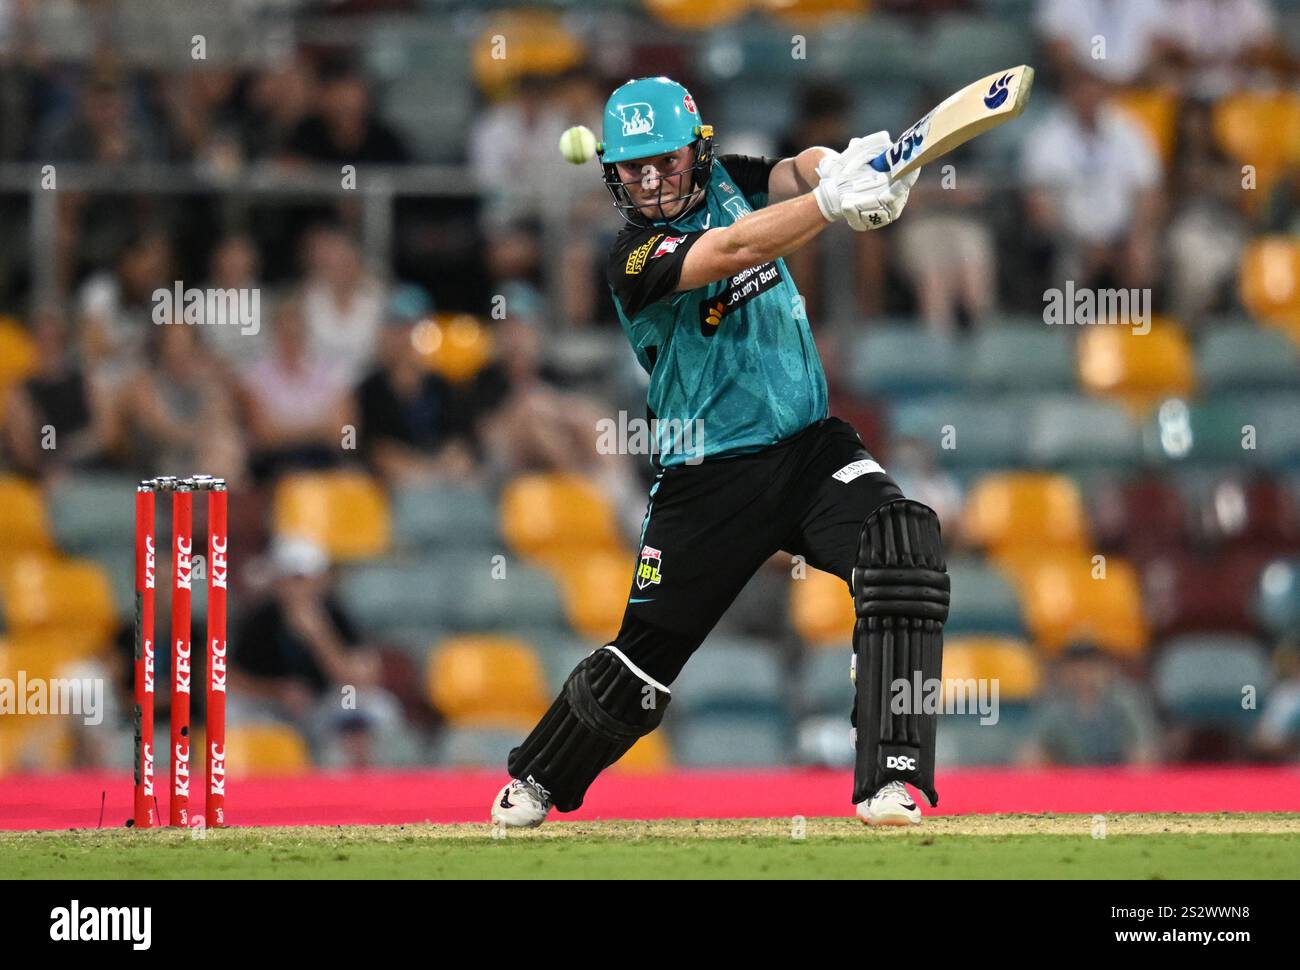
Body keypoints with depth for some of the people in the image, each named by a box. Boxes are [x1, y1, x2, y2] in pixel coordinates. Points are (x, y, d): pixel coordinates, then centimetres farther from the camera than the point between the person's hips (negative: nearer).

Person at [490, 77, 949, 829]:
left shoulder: (728, 181, 4)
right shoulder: (636, 260, -15)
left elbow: (800, 172, -13)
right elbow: (731, 251, -32)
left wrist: (837, 169, -39)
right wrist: (834, 203, -46)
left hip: (811, 446, 3)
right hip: (712, 478, -3)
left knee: (904, 543, -25)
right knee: (643, 660, 6)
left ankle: (890, 782, -25)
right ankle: (535, 782, 35)